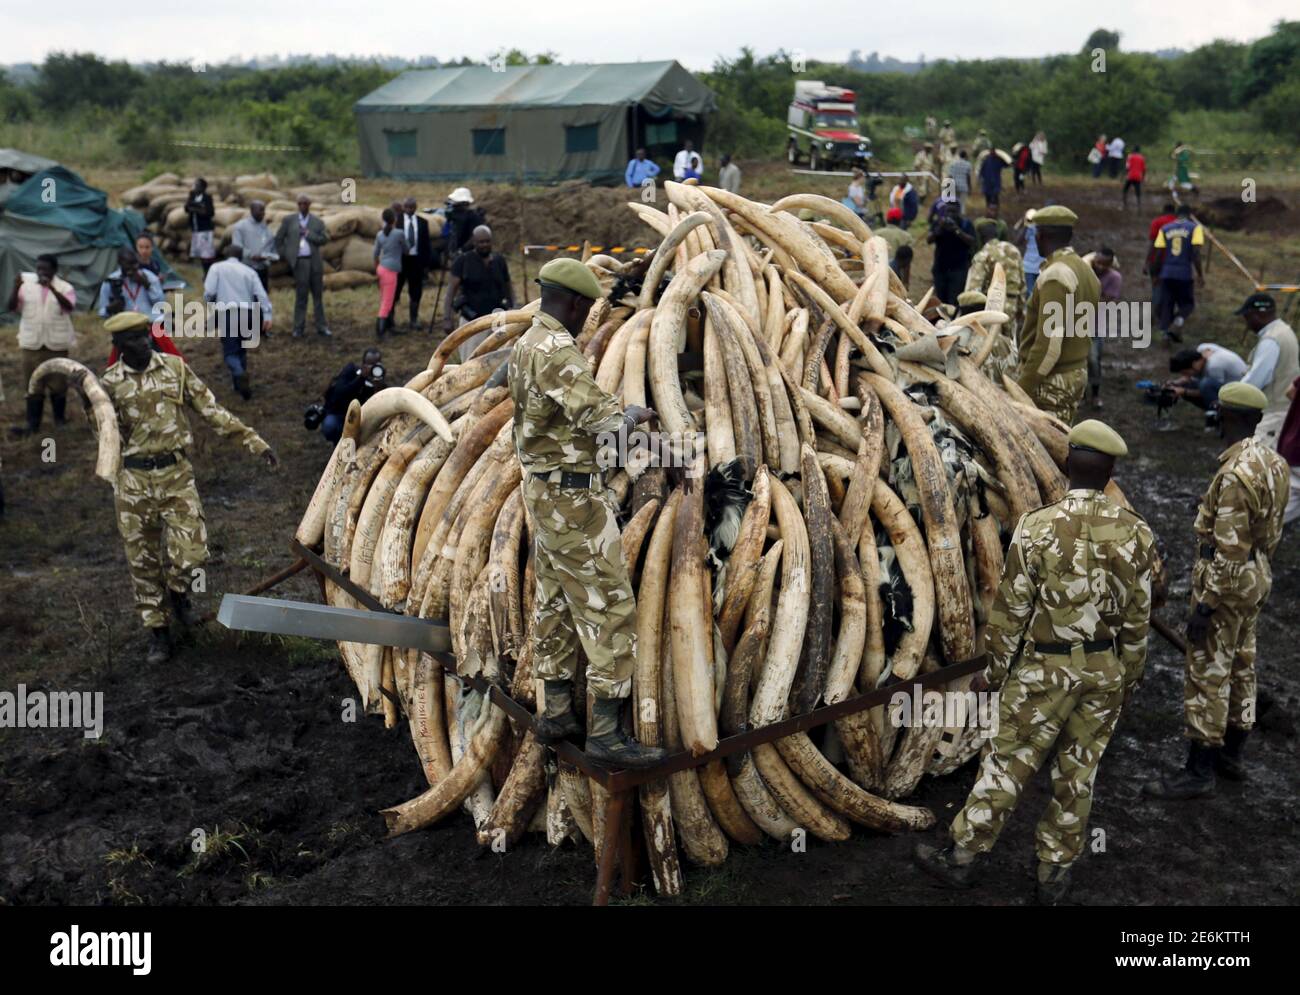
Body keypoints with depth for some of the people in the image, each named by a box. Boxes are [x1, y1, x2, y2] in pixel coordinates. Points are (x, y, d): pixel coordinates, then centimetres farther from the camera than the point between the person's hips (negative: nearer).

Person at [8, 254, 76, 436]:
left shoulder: (65, 287, -3)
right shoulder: (26, 285, 3)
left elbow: (69, 306, -23)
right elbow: (11, 307, -5)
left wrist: (52, 287, -34)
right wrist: (16, 288, -21)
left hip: (57, 344, -2)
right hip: (31, 343, 2)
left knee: (58, 383, 9)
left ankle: (60, 418, 25)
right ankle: (32, 423, 8)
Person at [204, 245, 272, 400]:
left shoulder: (217, 267, 9)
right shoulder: (249, 270, 15)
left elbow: (209, 292, -2)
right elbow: (261, 294, 1)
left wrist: (212, 302, 20)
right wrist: (267, 315, -4)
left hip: (227, 313, -3)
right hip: (247, 313, 3)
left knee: (230, 352, 1)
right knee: (241, 349, 20)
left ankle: (240, 374, -27)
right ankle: (239, 382, 21)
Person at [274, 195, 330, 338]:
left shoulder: (318, 222, 8)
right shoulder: (289, 220, 6)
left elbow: (324, 239, -4)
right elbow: (278, 238, 10)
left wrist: (308, 233, -11)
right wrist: (284, 255, 5)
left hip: (315, 262, 2)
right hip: (299, 262, -2)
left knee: (318, 295, 5)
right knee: (301, 296, -1)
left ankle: (321, 327, 10)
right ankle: (299, 328, 6)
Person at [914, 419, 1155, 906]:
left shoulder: (1037, 528, -15)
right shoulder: (1136, 533, -5)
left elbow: (1011, 610, -9)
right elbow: (1138, 617, 1)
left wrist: (996, 670, 3)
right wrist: (1129, 677, 14)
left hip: (1044, 668, -3)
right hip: (1105, 669, 3)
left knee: (1007, 764, 7)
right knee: (1078, 771, 14)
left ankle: (962, 856, 20)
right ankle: (1055, 870, 26)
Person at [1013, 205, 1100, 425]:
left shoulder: (1055, 275, -17)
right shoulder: (1086, 270, 13)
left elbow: (1049, 342, -23)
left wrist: (1023, 388, -21)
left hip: (1051, 380, -10)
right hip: (1078, 372, 10)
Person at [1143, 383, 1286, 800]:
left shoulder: (1236, 474, -25)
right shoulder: (1273, 463, 4)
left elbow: (1228, 549, -25)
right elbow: (1271, 531, 13)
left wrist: (1204, 606, -21)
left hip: (1227, 582, -10)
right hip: (1258, 577, 10)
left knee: (1208, 674, -2)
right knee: (1241, 665, 18)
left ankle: (1199, 773, 5)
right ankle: (1230, 756, 32)